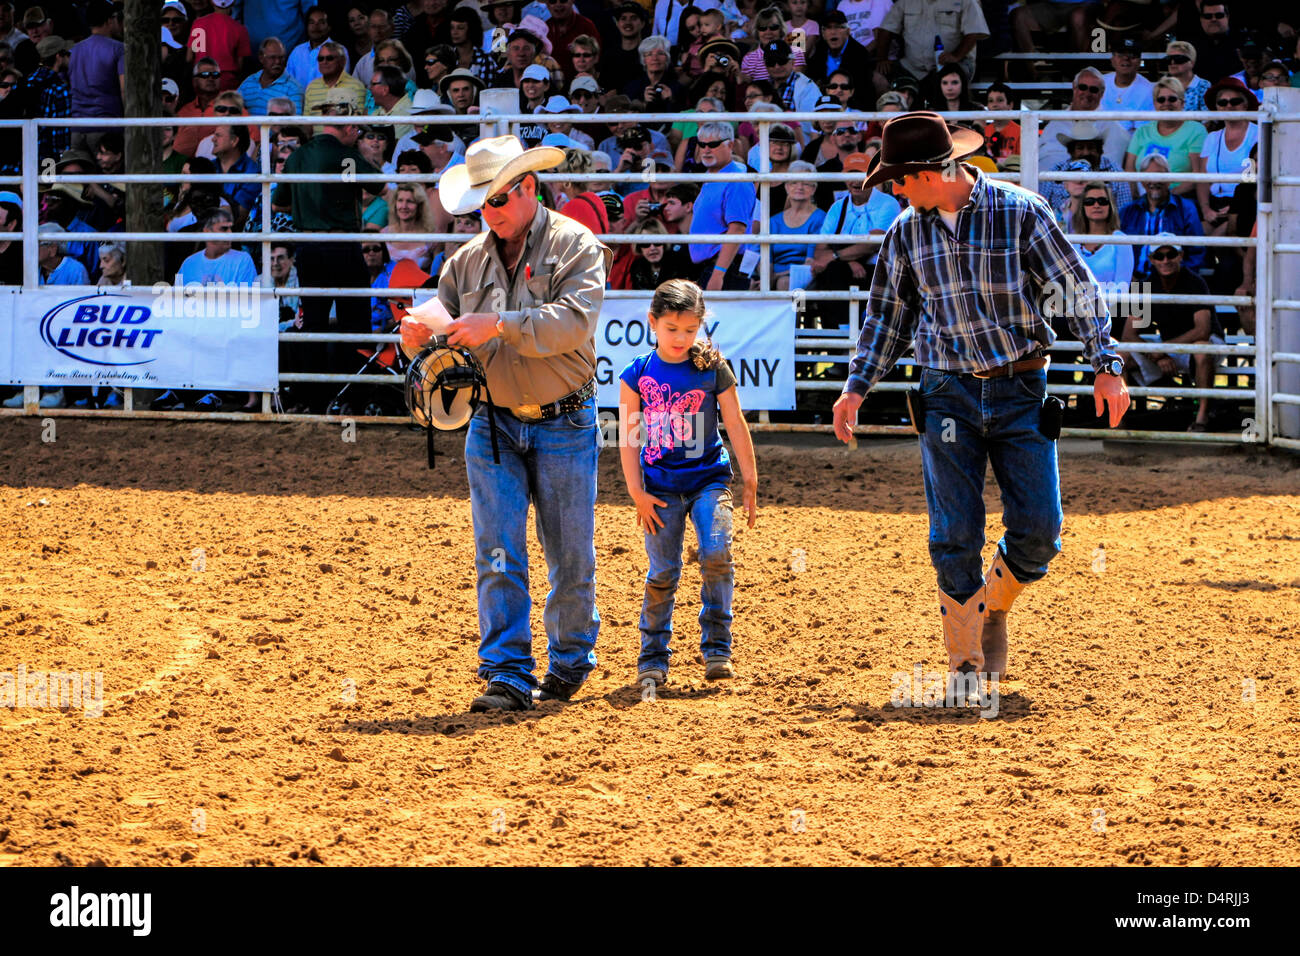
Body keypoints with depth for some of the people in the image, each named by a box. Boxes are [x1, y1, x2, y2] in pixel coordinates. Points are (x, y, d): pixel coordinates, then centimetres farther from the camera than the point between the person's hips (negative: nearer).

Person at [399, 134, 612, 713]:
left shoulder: (575, 246, -5)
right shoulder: (469, 260, 8)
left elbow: (573, 322, -20)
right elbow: (442, 311, 9)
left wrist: (497, 326, -27)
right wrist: (418, 333, -16)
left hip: (563, 426, -3)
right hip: (492, 425, 3)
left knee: (570, 556, 8)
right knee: (498, 556, -7)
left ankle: (571, 662, 27)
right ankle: (508, 675, -8)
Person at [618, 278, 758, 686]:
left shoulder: (713, 369, -1)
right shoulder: (637, 374, 0)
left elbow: (736, 426, 4)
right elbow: (628, 437, 1)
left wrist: (750, 484, 5)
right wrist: (637, 493, -3)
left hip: (709, 479, 0)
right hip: (661, 487, 1)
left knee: (717, 553, -20)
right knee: (662, 573, -1)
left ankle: (716, 647, -9)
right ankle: (653, 658, 12)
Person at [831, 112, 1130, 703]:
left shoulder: (1020, 213, -8)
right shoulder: (907, 232, 3)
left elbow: (1079, 287, -6)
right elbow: (888, 315, 14)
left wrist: (1106, 366, -13)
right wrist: (857, 387, 6)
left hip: (1021, 391, -2)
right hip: (949, 394, 2)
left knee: (1038, 531, -5)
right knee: (955, 537, -4)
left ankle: (993, 605, 25)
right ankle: (965, 664, 7)